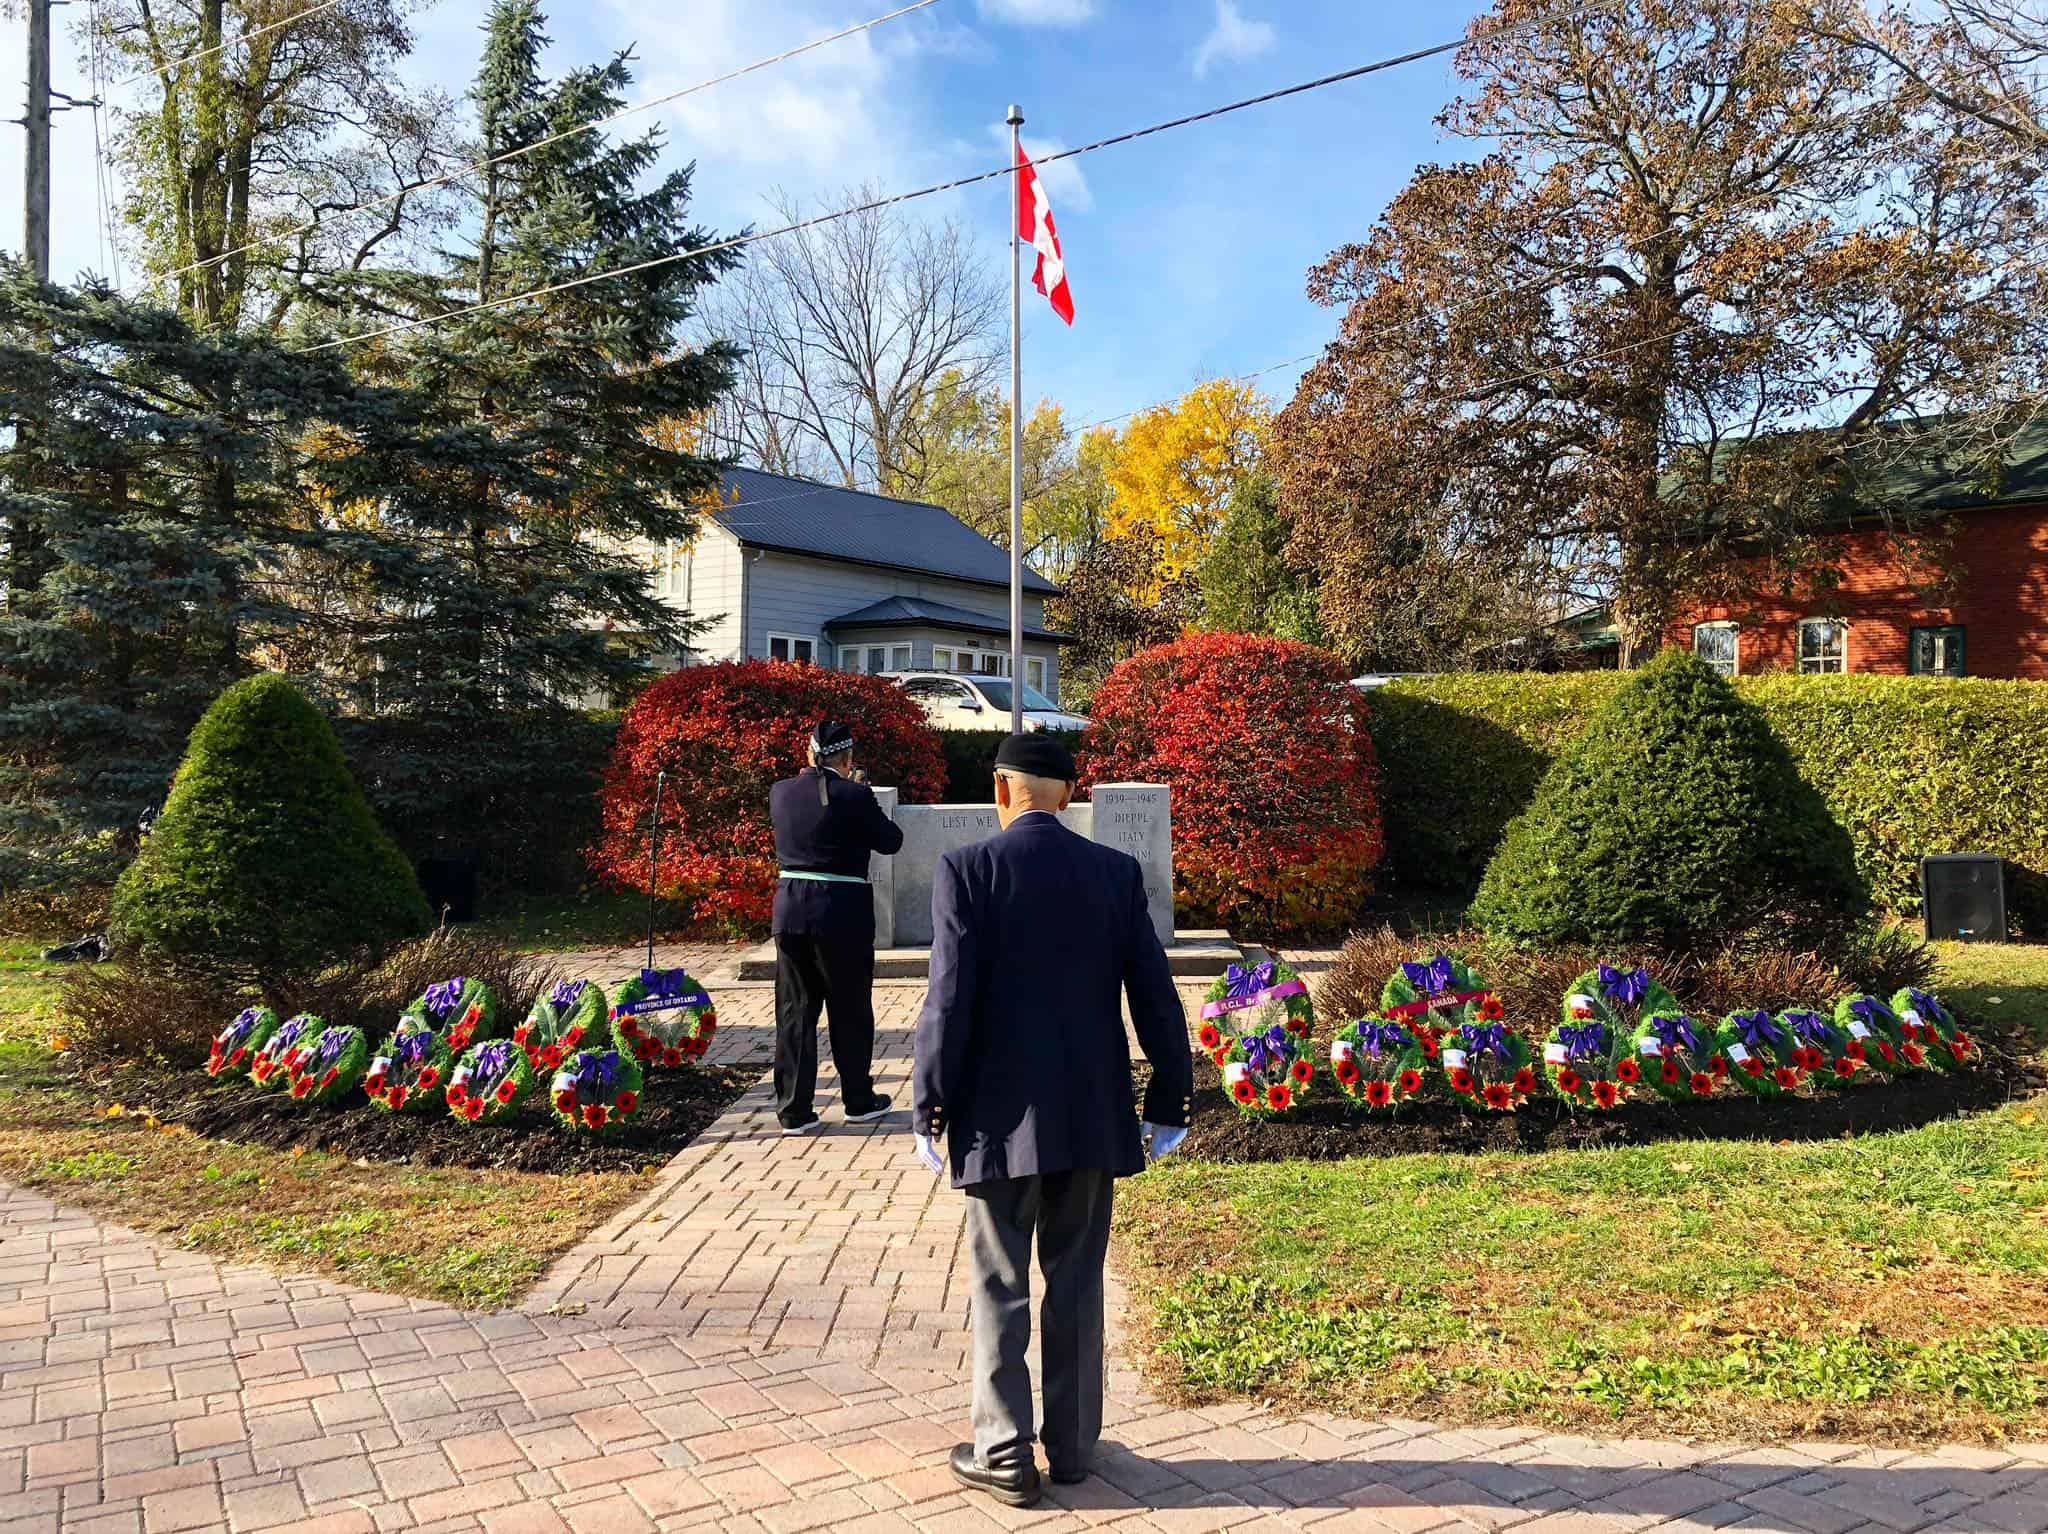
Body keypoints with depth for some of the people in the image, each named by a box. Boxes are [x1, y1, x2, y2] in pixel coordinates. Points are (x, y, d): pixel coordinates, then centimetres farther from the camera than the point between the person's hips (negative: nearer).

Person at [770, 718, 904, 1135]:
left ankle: (793, 1110, 11)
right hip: (842, 913, -4)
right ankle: (859, 1100, 24)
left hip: (790, 912, 4)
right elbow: (891, 839, -1)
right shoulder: (855, 796, -13)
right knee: (850, 1010, 12)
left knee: (794, 1011, 10)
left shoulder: (781, 792, 1)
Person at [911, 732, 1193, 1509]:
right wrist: (1170, 1099, 9)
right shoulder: (1118, 871, 0)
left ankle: (1004, 1455, 16)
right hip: (1093, 1111, 3)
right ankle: (1073, 1444, 25)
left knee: (999, 1285, 9)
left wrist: (928, 1107, -4)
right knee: (1076, 1282, 14)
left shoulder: (967, 869, -9)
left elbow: (951, 999, -14)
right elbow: (1155, 997, 0)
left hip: (1001, 1116, -3)